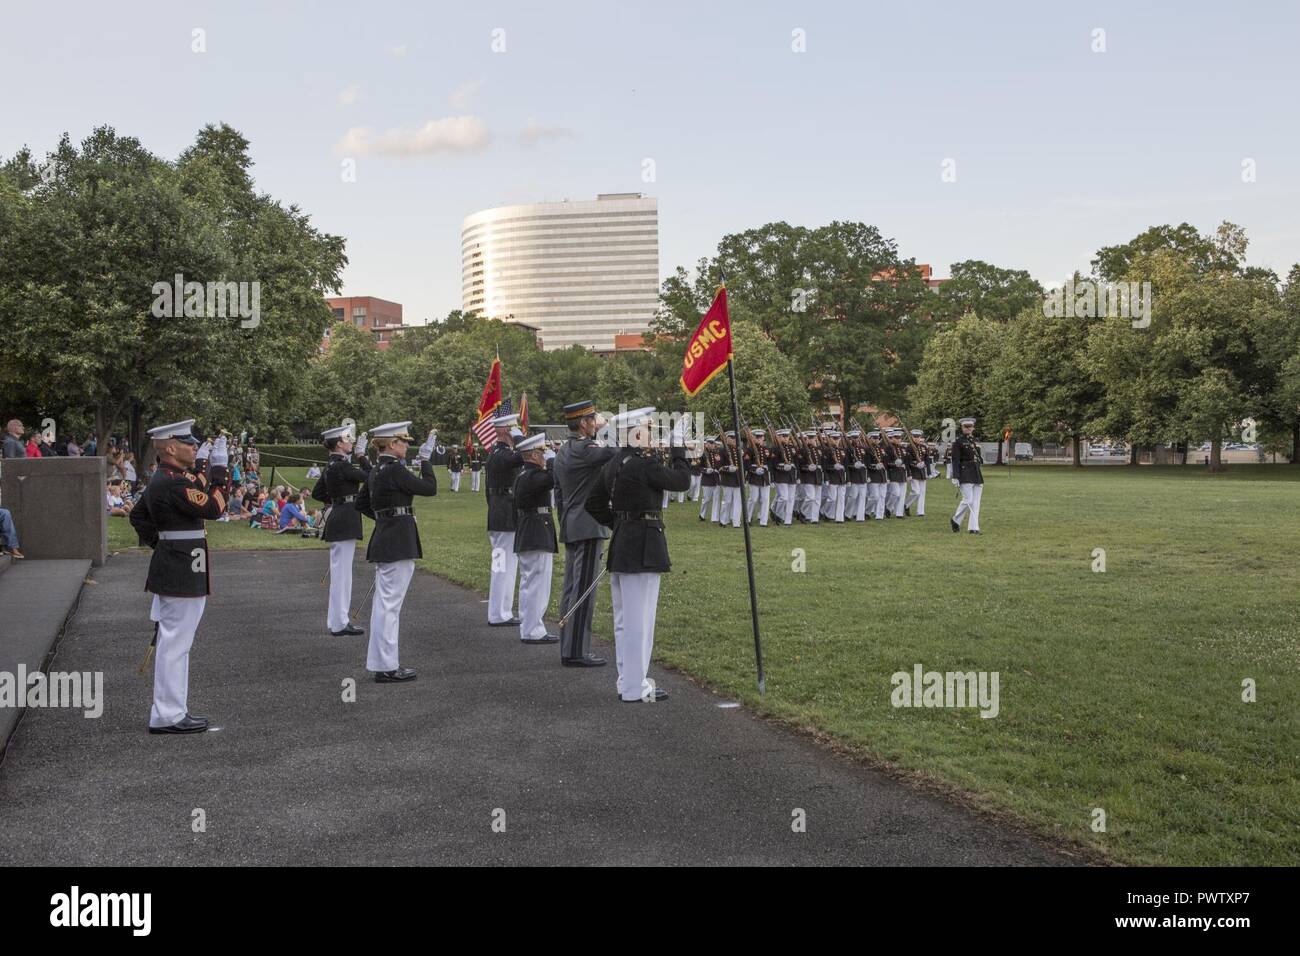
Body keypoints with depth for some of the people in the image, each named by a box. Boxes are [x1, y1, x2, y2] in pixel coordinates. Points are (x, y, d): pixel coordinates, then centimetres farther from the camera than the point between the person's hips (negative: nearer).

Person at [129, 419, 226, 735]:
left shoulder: (160, 480, 13)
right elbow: (213, 509, -21)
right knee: (175, 641, -5)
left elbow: (138, 516, 22)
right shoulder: (176, 481, -19)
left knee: (171, 639, 15)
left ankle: (170, 709, 24)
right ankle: (168, 716, 0)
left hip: (169, 567, 11)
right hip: (184, 574, -11)